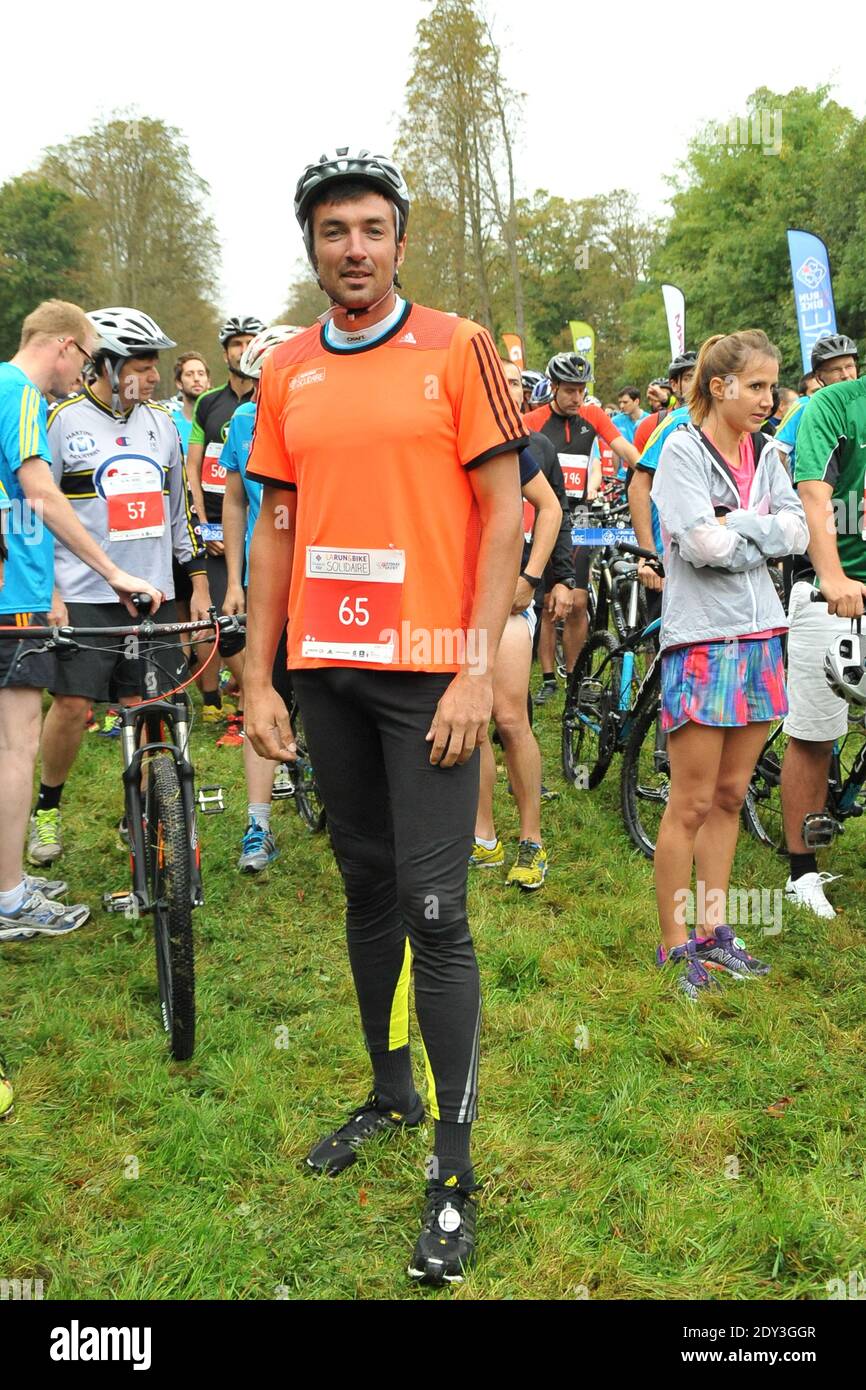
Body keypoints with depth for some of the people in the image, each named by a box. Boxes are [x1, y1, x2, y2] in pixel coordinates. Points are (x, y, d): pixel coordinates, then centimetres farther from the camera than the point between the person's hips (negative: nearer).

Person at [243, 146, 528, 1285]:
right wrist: (258, 679, 7)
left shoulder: (457, 351, -2)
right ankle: (391, 1093, 32)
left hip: (428, 669, -5)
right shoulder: (286, 373, 10)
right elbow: (276, 525, 12)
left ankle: (455, 1169, 7)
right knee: (367, 888, 15)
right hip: (324, 667, 5)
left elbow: (502, 514, -4)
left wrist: (478, 673, -13)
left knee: (435, 912, -5)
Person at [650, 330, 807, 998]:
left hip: (758, 634, 7)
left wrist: (731, 526, -10)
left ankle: (714, 931, 23)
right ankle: (675, 945, 10)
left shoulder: (766, 453, 12)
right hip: (701, 636, -6)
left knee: (731, 795, 12)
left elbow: (797, 532, 1)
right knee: (692, 803, -2)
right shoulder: (683, 448, -7)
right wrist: (761, 530, -2)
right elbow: (701, 542, -18)